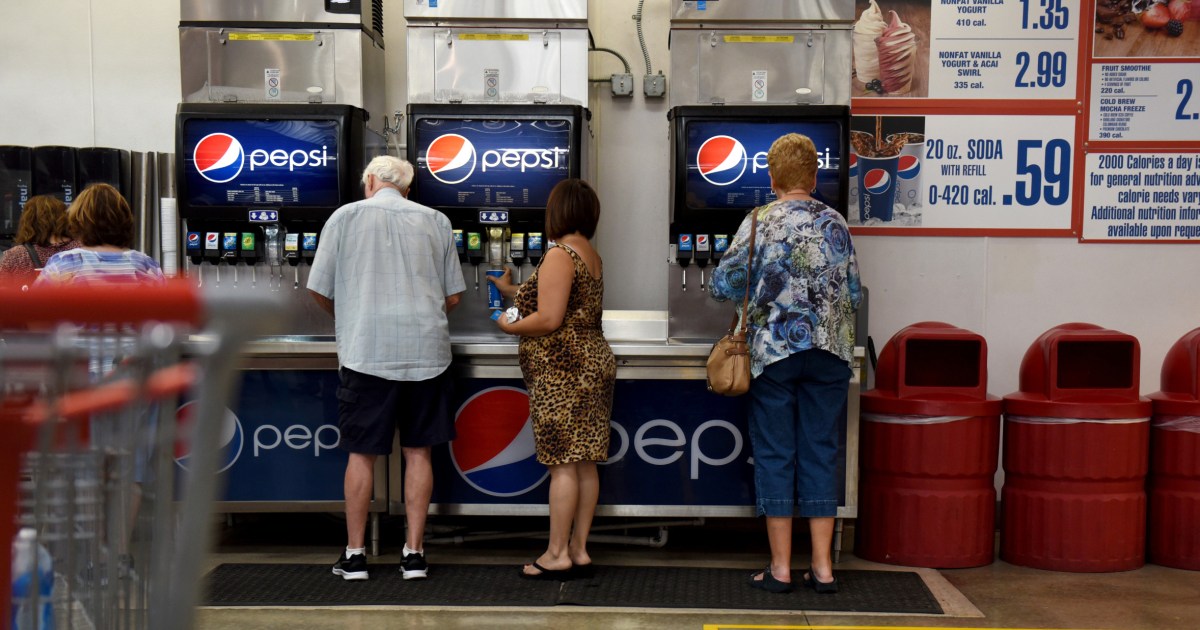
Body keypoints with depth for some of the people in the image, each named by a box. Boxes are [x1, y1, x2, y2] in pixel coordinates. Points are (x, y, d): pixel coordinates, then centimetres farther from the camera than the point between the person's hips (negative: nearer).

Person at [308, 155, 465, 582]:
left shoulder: (347, 217, 2)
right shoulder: (435, 222, 8)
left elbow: (320, 291, 3)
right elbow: (453, 296, 10)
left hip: (366, 352, -2)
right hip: (426, 351, 2)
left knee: (362, 454, 7)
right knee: (418, 452, 8)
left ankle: (354, 555, 14)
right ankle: (414, 553, 12)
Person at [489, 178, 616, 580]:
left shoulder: (559, 254, -14)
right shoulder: (592, 255, 16)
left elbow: (549, 319, -20)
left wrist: (508, 327, -3)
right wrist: (511, 291, 28)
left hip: (562, 371, -9)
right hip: (592, 363, 9)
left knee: (563, 464, -6)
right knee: (584, 463, 9)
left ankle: (557, 555, -1)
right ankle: (579, 550, 14)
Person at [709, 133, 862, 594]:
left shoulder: (760, 222, -5)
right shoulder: (836, 223, 5)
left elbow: (722, 286, -5)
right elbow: (855, 295, 9)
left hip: (774, 350, -3)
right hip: (829, 351, 3)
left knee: (775, 456, 4)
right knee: (820, 455, 8)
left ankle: (781, 568, 7)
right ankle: (822, 567, 11)